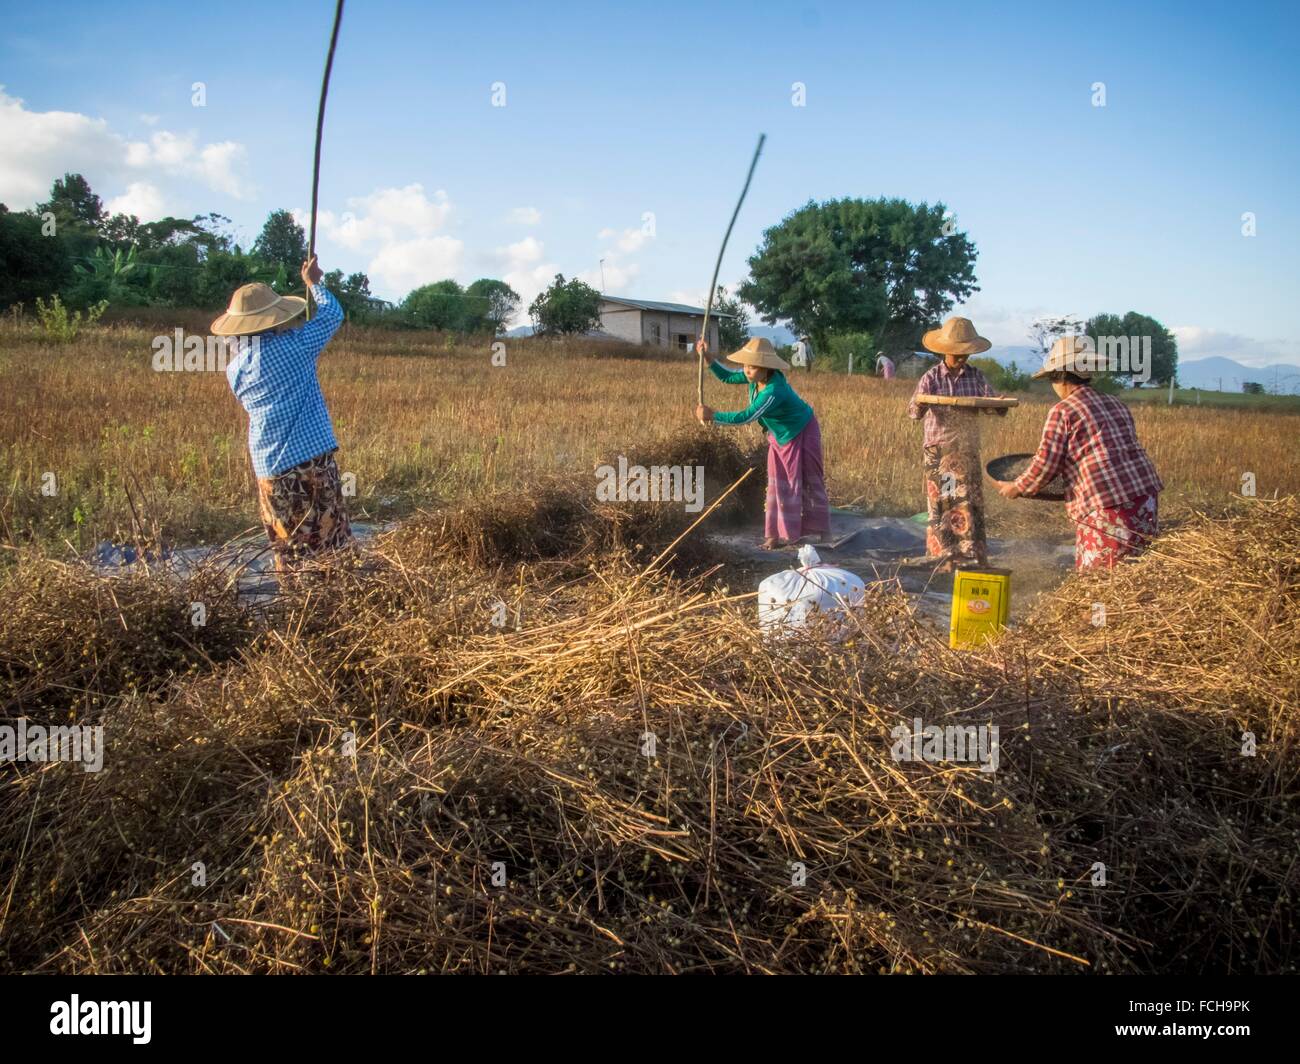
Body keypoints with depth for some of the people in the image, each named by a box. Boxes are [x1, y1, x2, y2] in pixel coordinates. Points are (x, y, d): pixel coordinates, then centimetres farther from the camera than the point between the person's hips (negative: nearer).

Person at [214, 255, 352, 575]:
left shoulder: (235, 369, 9)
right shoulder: (293, 345, -6)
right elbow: (333, 314, 7)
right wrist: (314, 282, 25)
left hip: (269, 470, 5)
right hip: (312, 459, -5)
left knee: (288, 550, 10)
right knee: (331, 547, 0)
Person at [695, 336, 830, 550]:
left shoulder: (774, 391, -37)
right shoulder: (755, 377, -12)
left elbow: (745, 417, -37)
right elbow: (727, 377, 3)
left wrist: (712, 416, -33)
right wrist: (708, 358, -9)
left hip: (801, 434, -8)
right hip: (780, 435, 8)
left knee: (806, 482, 2)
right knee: (778, 483, 8)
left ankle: (817, 531, 12)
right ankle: (779, 533, 14)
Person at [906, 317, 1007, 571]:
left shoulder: (976, 377, 3)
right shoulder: (931, 377, -2)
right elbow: (913, 412, -10)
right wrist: (919, 406, -34)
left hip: (967, 450, 1)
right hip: (938, 451, -1)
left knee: (969, 502, -4)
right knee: (940, 503, 2)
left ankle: (974, 558, 2)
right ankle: (944, 559, 10)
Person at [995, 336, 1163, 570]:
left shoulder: (1062, 412, -4)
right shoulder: (1116, 405, 17)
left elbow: (1045, 465, -5)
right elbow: (1125, 451, 21)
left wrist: (1017, 487, 11)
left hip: (1107, 510, -7)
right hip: (1147, 499, 8)